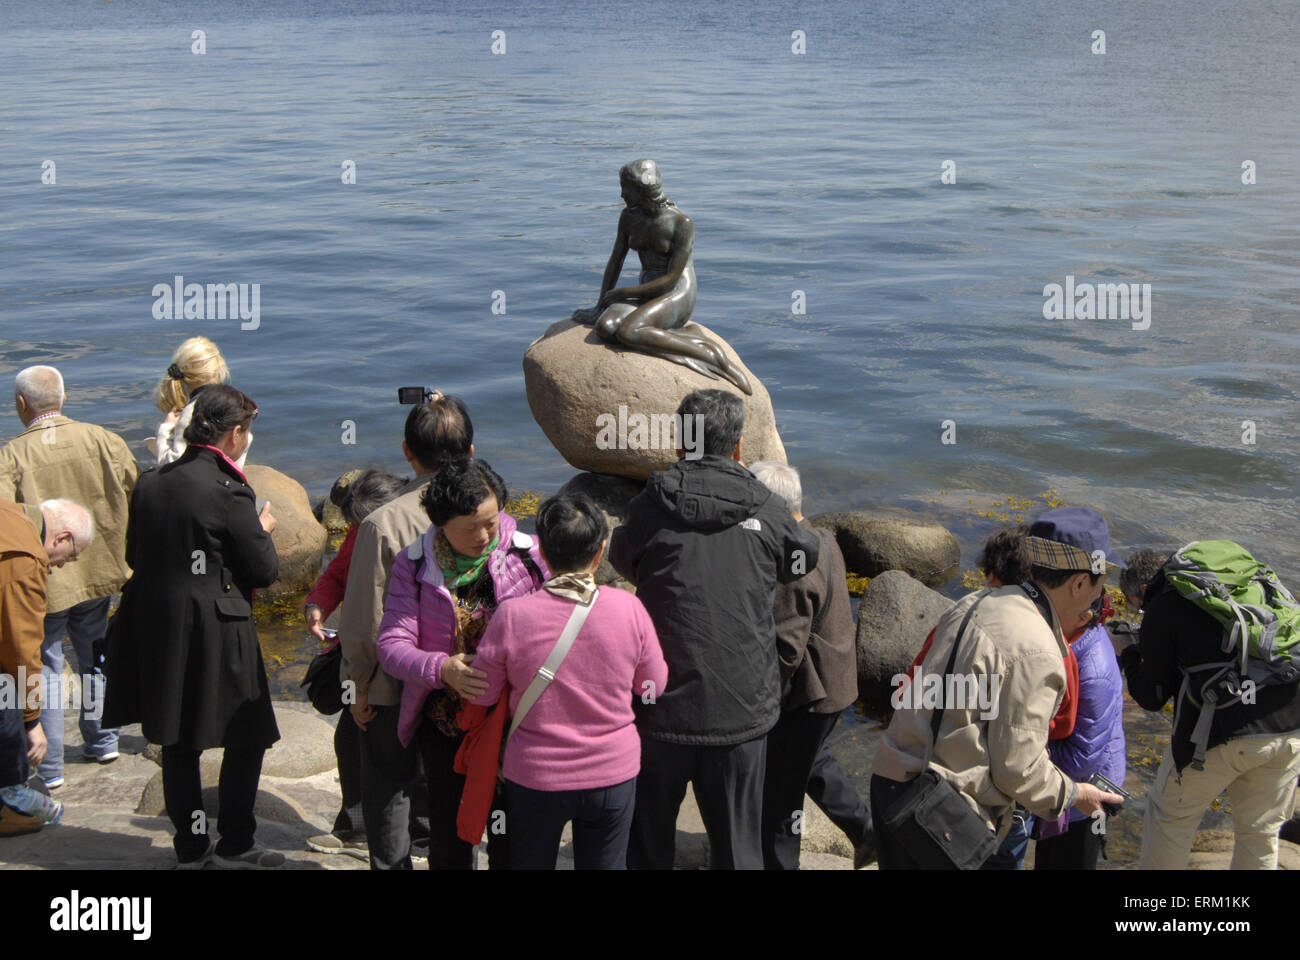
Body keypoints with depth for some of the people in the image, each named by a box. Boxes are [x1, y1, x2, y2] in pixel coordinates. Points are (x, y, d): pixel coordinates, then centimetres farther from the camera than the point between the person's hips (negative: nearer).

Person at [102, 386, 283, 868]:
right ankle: (235, 846, 14)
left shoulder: (149, 483, 3)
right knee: (247, 737, 9)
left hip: (157, 626, 7)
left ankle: (190, 846, 24)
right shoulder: (228, 492, -16)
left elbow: (135, 555, 13)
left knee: (178, 742, 15)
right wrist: (263, 530, 8)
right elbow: (263, 571, -10)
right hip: (216, 631, -6)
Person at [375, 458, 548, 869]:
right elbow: (391, 645, -10)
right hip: (444, 725, 2)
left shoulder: (528, 555, -9)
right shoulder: (415, 565, -5)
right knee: (449, 839, 15)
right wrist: (442, 669, -30)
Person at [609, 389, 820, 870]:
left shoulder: (650, 507, -6)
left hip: (662, 708, 0)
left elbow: (623, 560, 13)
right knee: (737, 845, 13)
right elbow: (803, 560, 15)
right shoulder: (768, 511, -4)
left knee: (648, 843, 16)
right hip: (743, 708, 1)